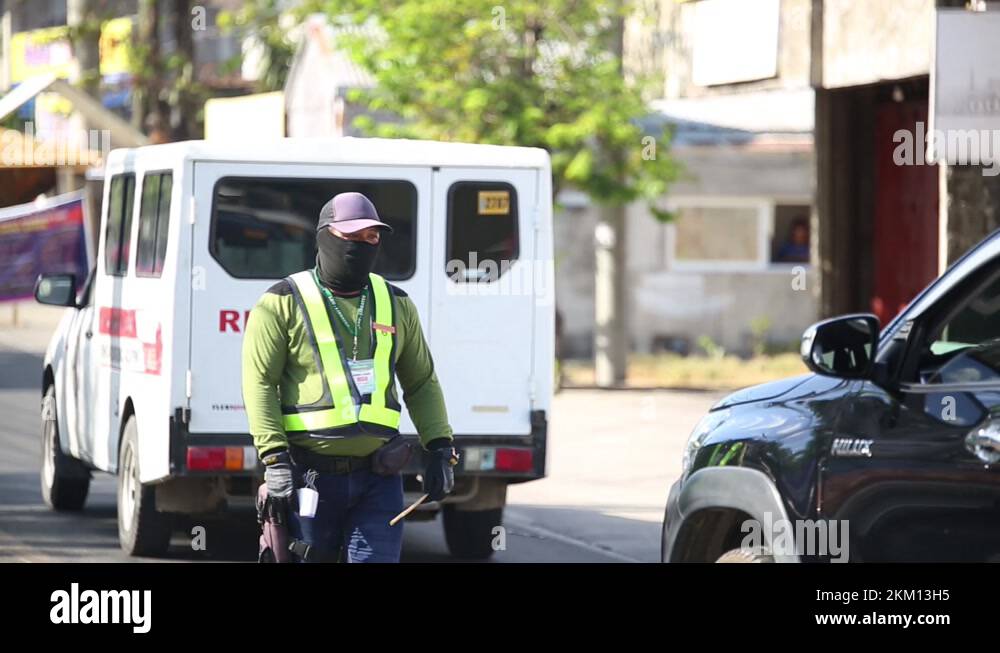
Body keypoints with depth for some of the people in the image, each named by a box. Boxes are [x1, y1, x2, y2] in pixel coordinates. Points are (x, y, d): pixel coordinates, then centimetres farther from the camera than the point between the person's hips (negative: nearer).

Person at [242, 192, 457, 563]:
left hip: (377, 481, 3)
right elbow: (259, 383, -6)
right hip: (311, 475, -3)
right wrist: (274, 458, -15)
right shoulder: (284, 303, -1)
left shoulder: (396, 305, 13)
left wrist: (439, 448, 8)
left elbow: (421, 383, 20)